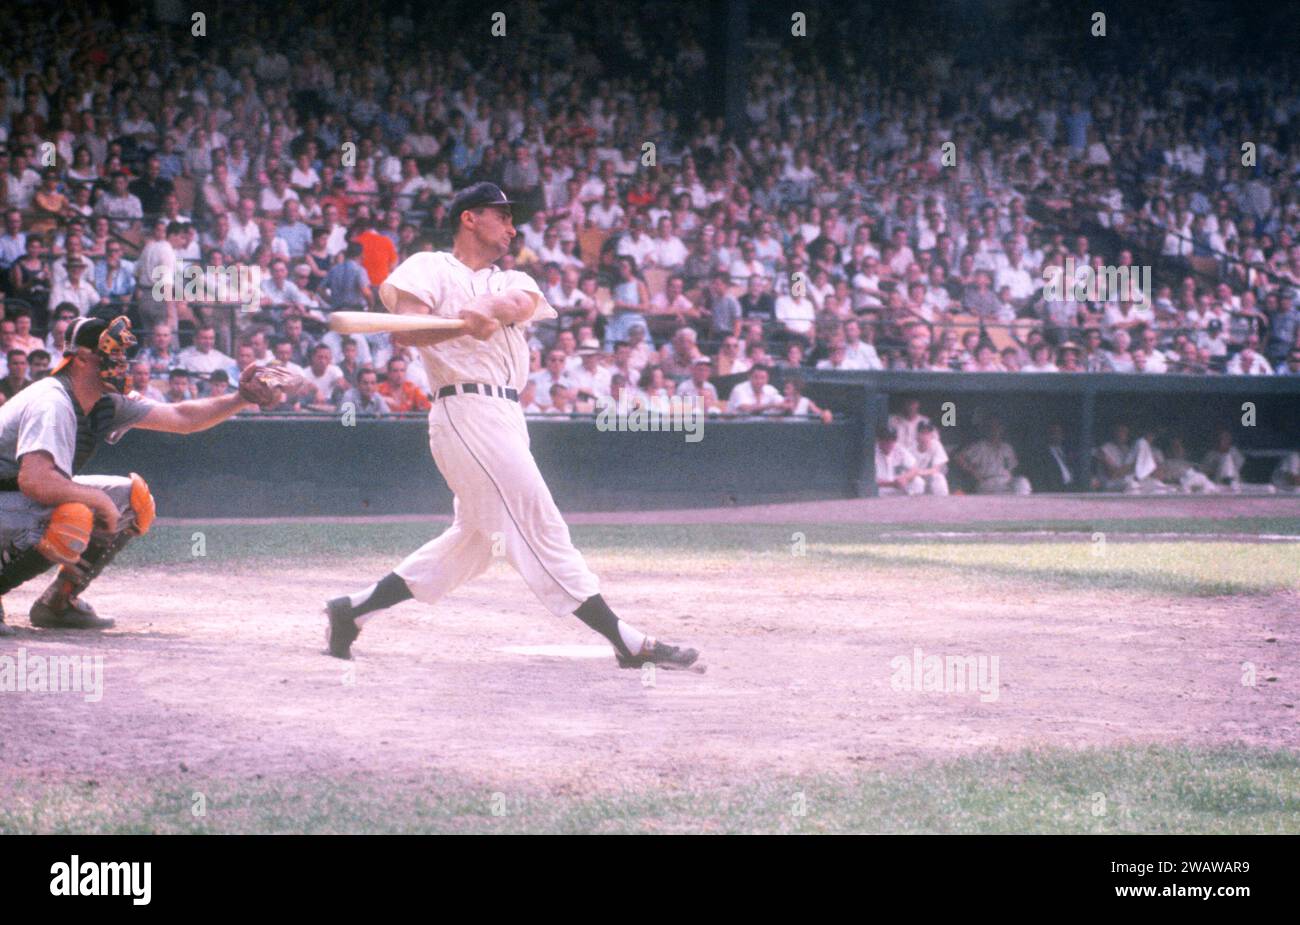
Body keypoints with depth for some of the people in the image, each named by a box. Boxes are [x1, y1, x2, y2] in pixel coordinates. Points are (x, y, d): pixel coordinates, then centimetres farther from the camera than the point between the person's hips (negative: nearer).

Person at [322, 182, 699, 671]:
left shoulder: (510, 282, 21)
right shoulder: (431, 268, 1)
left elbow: (523, 302, -4)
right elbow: (404, 329, -16)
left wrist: (484, 310, -28)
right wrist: (463, 324, -35)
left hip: (506, 419, 9)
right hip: (467, 408, -9)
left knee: (472, 539, 12)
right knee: (539, 525, -9)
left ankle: (350, 610, 18)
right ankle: (626, 641, -12)